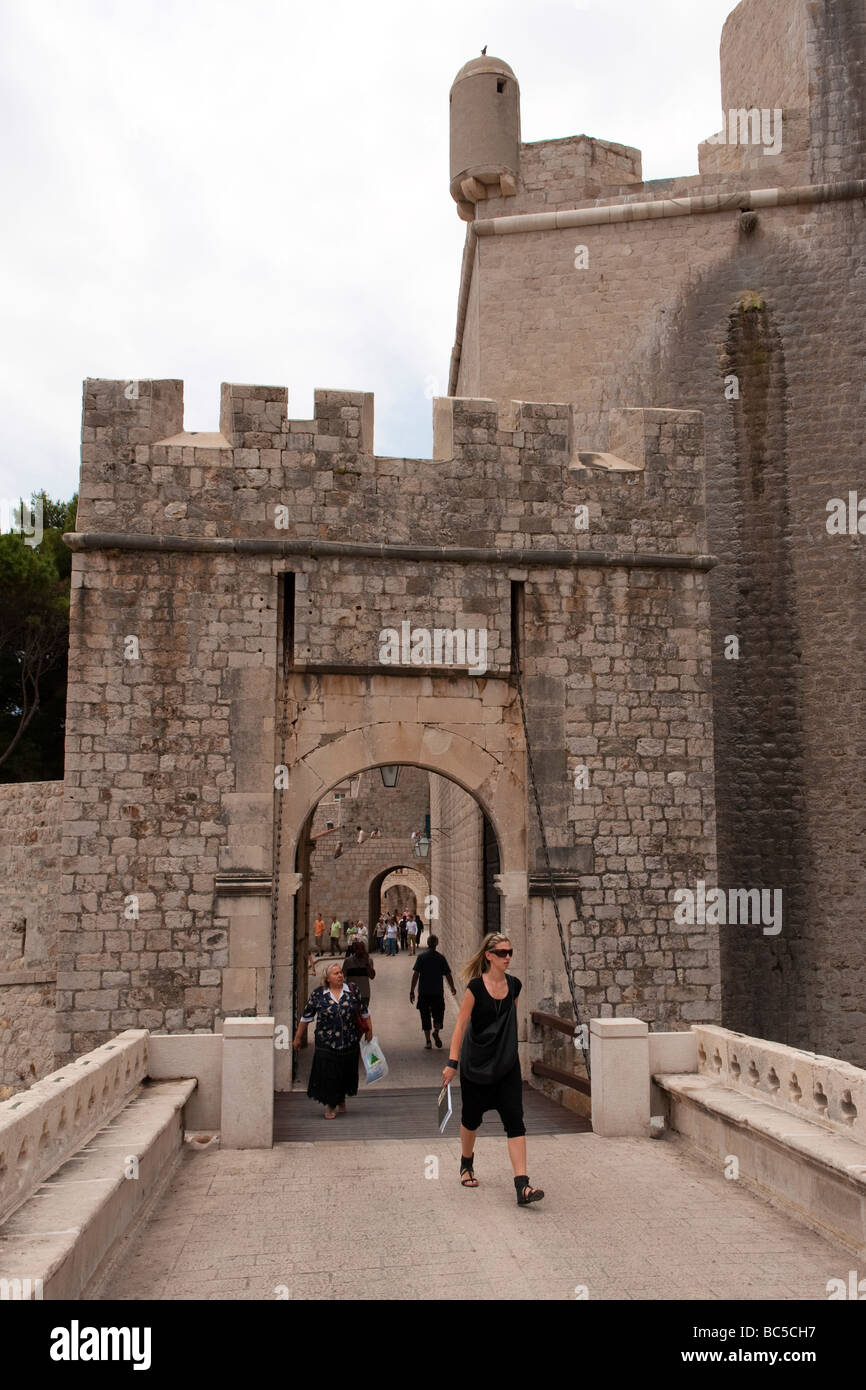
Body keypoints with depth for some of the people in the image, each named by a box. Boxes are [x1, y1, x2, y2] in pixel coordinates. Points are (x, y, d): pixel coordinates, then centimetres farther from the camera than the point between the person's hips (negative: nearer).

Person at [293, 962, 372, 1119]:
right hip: (326, 1043, -2)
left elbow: (364, 1012, 11)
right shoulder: (318, 994, -3)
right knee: (328, 1074, -2)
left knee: (346, 1073, 10)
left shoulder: (352, 990, 1)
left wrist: (369, 1030, 11)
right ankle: (330, 1106, 17)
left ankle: (341, 1101, 34)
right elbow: (306, 1017, 5)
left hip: (350, 1042, 2)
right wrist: (298, 1037, 8)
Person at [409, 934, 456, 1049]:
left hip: (423, 992, 0)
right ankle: (436, 1031, -15)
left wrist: (412, 991, -5)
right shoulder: (441, 958, -2)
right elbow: (447, 975, 1)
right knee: (438, 1013, 12)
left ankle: (427, 1040, 7)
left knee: (425, 1016, 9)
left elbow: (415, 974, -8)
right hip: (438, 992, 0)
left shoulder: (421, 957, -4)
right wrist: (452, 988, 18)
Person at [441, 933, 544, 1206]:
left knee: (515, 1120, -8)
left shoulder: (514, 986, 2)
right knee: (472, 1118, 14)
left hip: (507, 1066, 3)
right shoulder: (476, 986, -13)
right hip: (476, 1065, -3)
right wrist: (452, 1062, -16)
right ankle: (466, 1165, 41)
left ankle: (522, 1185, -12)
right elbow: (461, 1025, -12)